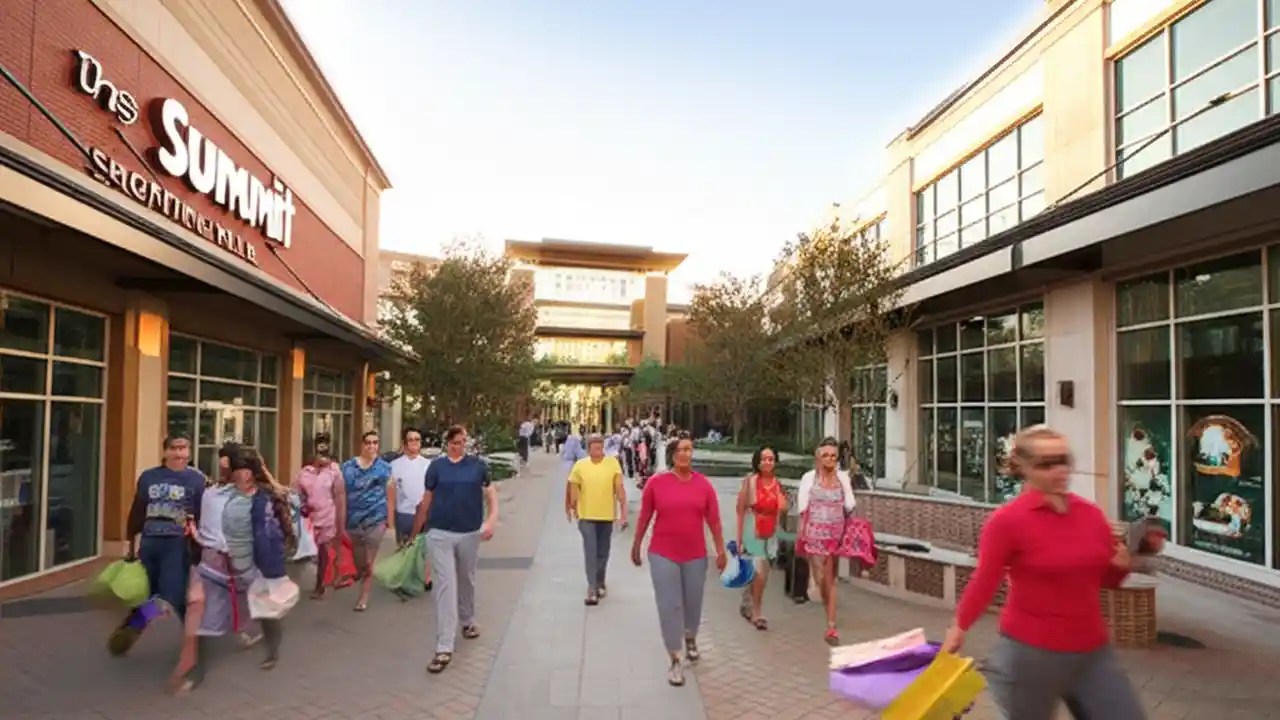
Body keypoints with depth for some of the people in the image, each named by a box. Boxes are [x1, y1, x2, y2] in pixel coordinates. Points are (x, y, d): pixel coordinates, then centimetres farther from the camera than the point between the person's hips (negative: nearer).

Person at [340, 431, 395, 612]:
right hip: (353, 520, 2)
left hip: (376, 519, -2)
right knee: (358, 560, 16)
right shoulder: (347, 467, 0)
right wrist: (341, 522, 0)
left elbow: (390, 494, 2)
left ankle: (364, 597, 12)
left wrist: (390, 519, -2)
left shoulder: (384, 468, 0)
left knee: (368, 562, 2)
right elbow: (342, 495, 2)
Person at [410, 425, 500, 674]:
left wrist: (491, 520, -13)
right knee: (445, 585, -6)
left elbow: (491, 495, 3)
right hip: (440, 533, -1)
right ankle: (444, 648, -4)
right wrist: (415, 532, 10)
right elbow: (426, 500, 5)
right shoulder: (436, 466, -1)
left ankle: (468, 621, 45)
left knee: (467, 580, 19)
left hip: (470, 534, 2)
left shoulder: (478, 464, 0)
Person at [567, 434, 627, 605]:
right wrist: (573, 508, 4)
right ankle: (592, 590, -4)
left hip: (607, 515, 1)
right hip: (587, 516, -1)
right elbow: (574, 488, 3)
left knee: (603, 554, 14)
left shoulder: (613, 463, -6)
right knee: (591, 553, -6)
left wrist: (623, 510, -10)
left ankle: (600, 584, 34)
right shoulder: (580, 465, -5)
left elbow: (620, 488, -6)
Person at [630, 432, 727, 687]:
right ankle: (674, 661, 13)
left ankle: (690, 639, 48)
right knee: (669, 606, 0)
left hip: (695, 555, 2)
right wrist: (636, 545, 6)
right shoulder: (656, 482, -9)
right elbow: (644, 516, 0)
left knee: (693, 603, 17)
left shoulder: (703, 484, -4)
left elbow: (714, 520, 1)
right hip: (663, 554, -2)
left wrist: (721, 550, 0)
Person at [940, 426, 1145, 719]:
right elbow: (984, 581, -9)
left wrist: (1122, 564, -8)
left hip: (1093, 651, 5)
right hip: (1031, 653, -5)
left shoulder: (1091, 513, 2)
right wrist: (960, 627, -9)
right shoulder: (1008, 520, -15)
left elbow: (1106, 580, 13)